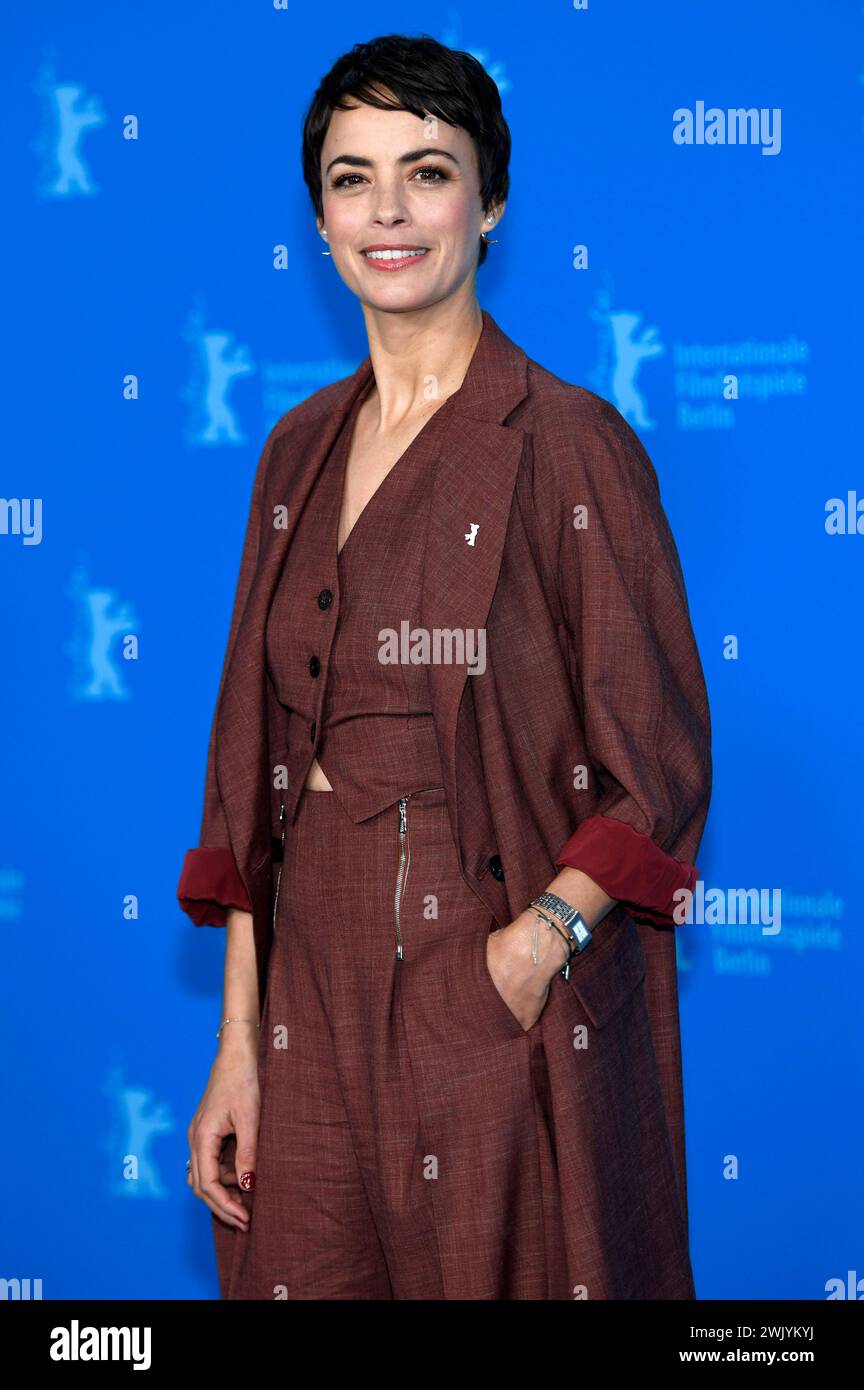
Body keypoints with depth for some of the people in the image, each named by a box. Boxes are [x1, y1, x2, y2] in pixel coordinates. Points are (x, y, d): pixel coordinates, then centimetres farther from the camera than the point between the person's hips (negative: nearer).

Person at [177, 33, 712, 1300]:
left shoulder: (568, 446, -8)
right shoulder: (302, 451, 9)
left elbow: (658, 764, -8)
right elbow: (254, 763, 9)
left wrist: (541, 940, -22)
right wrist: (238, 1041, 5)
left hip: (498, 975, -5)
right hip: (318, 976, 5)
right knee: (312, 1273, 12)